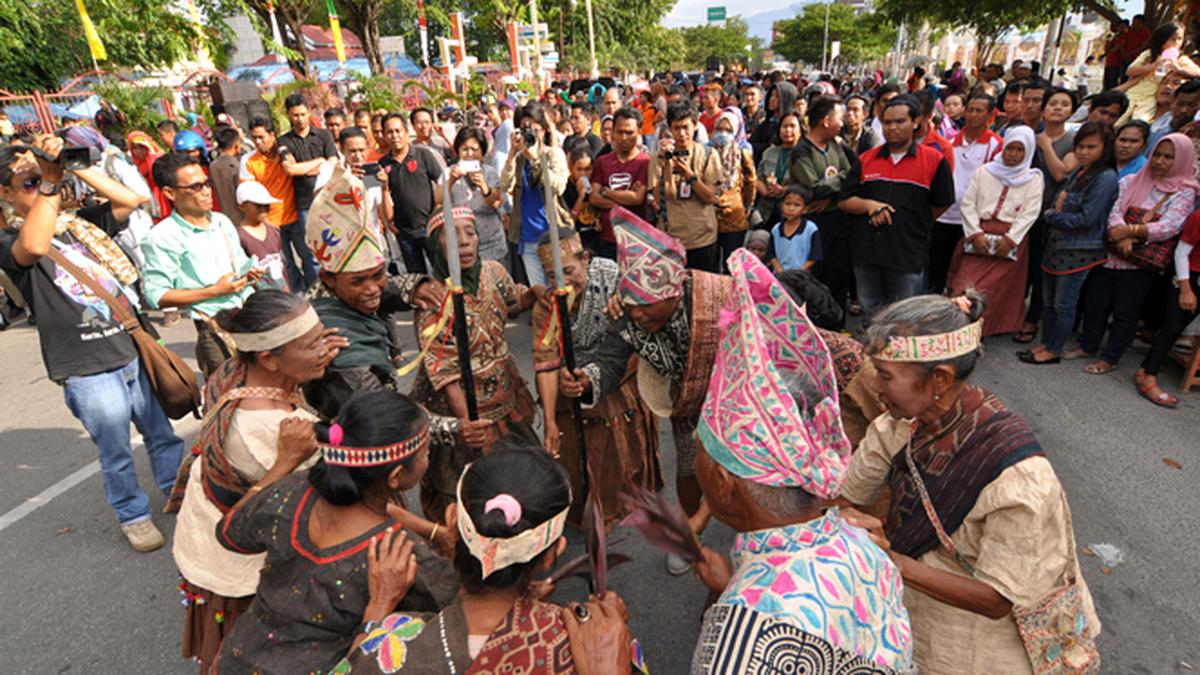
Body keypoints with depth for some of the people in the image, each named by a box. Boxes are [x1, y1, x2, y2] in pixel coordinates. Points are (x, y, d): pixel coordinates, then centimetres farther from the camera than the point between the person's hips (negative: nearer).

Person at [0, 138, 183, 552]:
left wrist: (75, 167, -7)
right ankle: (133, 516, 32)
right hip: (88, 373, -4)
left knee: (162, 433, 19)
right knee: (117, 455, 10)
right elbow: (34, 247, -29)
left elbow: (130, 200, 0)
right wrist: (49, 180, -25)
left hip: (136, 351, 5)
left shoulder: (79, 222, 10)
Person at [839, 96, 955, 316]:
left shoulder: (934, 160, 1)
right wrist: (869, 205, -12)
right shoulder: (865, 160, 9)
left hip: (908, 256, -3)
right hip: (866, 253, 3)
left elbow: (941, 205, 6)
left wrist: (910, 222, 5)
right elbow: (844, 201, 5)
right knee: (871, 315, 15)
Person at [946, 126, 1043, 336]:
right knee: (965, 283, -9)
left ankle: (983, 329, 3)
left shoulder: (1033, 178, 9)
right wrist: (976, 233, -8)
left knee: (997, 289, -6)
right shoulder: (984, 172, 11)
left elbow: (1030, 213, 0)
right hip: (979, 236, 1)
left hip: (1011, 239, -1)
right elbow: (967, 203, 3)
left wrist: (1010, 239, -12)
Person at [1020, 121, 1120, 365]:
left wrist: (1051, 215, -8)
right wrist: (1054, 211, -8)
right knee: (1048, 301, 14)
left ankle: (1054, 351, 14)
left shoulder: (1106, 178, -13)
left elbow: (1086, 219, -18)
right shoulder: (1078, 172, 11)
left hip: (1079, 250, -7)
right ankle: (1046, 343, 26)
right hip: (1056, 244, 7)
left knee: (1064, 304, 3)